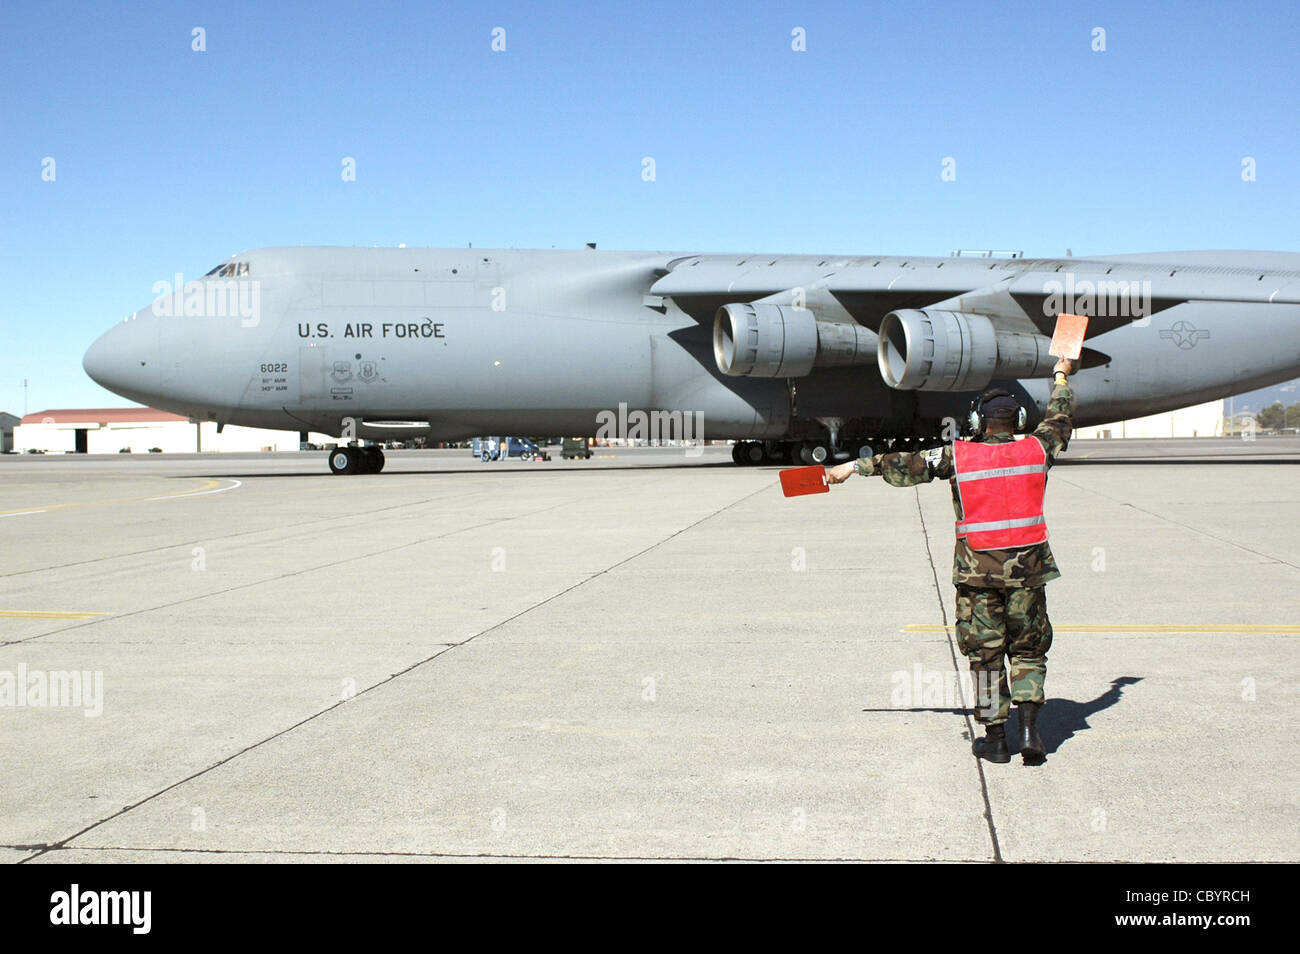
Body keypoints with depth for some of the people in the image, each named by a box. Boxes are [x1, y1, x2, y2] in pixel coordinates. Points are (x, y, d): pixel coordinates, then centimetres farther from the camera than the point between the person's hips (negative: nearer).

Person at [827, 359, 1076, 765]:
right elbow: (1059, 420, 22)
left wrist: (855, 466, 16)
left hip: (978, 570, -1)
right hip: (1027, 568, 2)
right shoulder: (1036, 450, 2)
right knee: (1028, 652, 11)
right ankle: (1029, 727, -2)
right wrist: (1062, 377, 40)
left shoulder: (957, 455, -4)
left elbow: (905, 465, 4)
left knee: (985, 655, 7)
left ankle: (995, 738, 12)